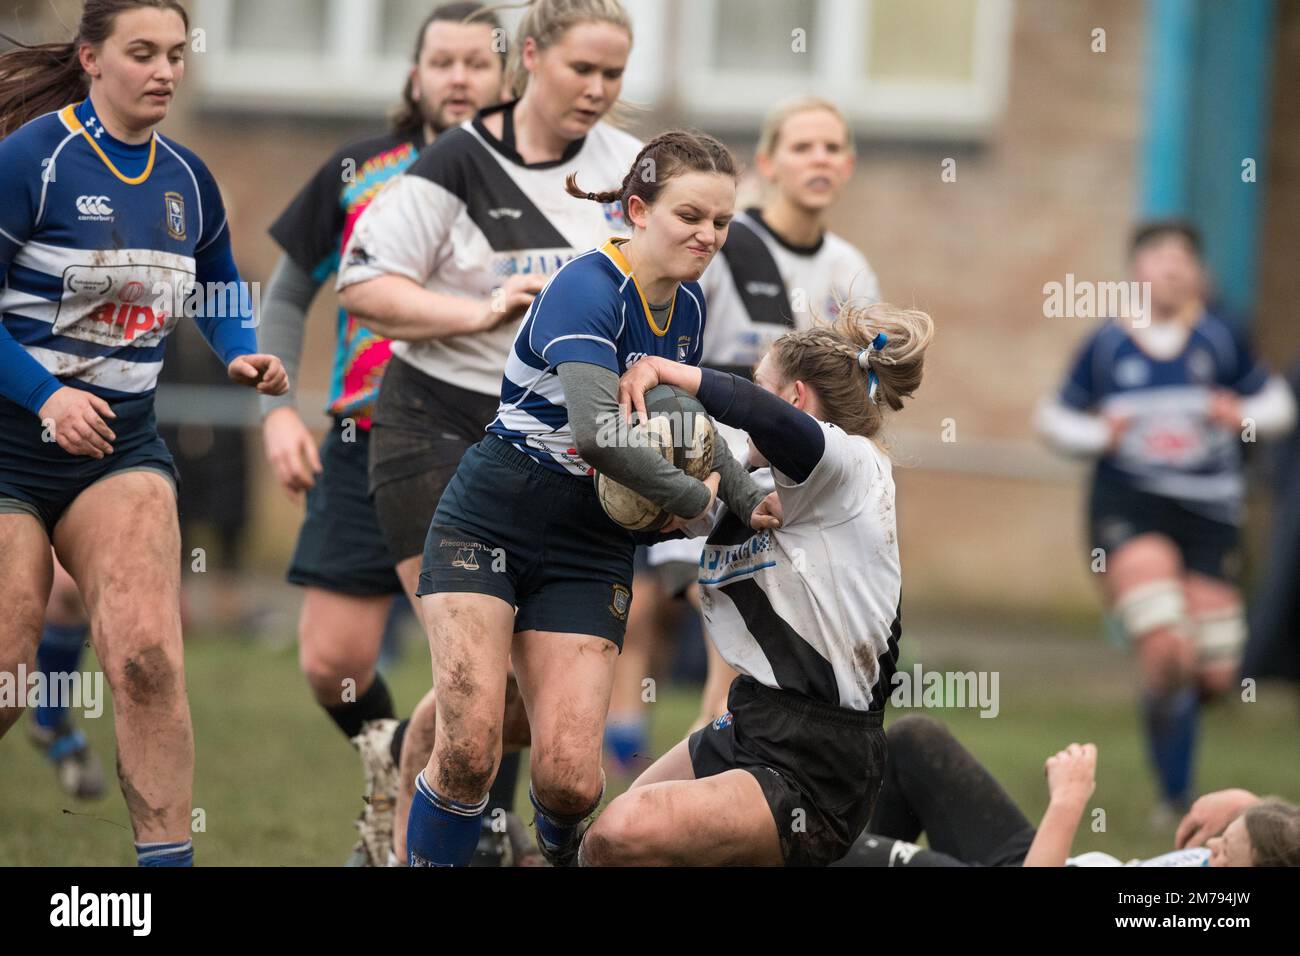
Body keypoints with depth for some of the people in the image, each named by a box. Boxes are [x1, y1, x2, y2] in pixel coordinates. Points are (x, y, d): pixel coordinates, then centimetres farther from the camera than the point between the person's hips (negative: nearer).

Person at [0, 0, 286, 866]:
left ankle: (168, 856, -10)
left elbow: (220, 284, 24)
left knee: (148, 656, -16)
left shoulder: (186, 178, 6)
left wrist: (241, 354, 5)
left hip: (122, 439, 4)